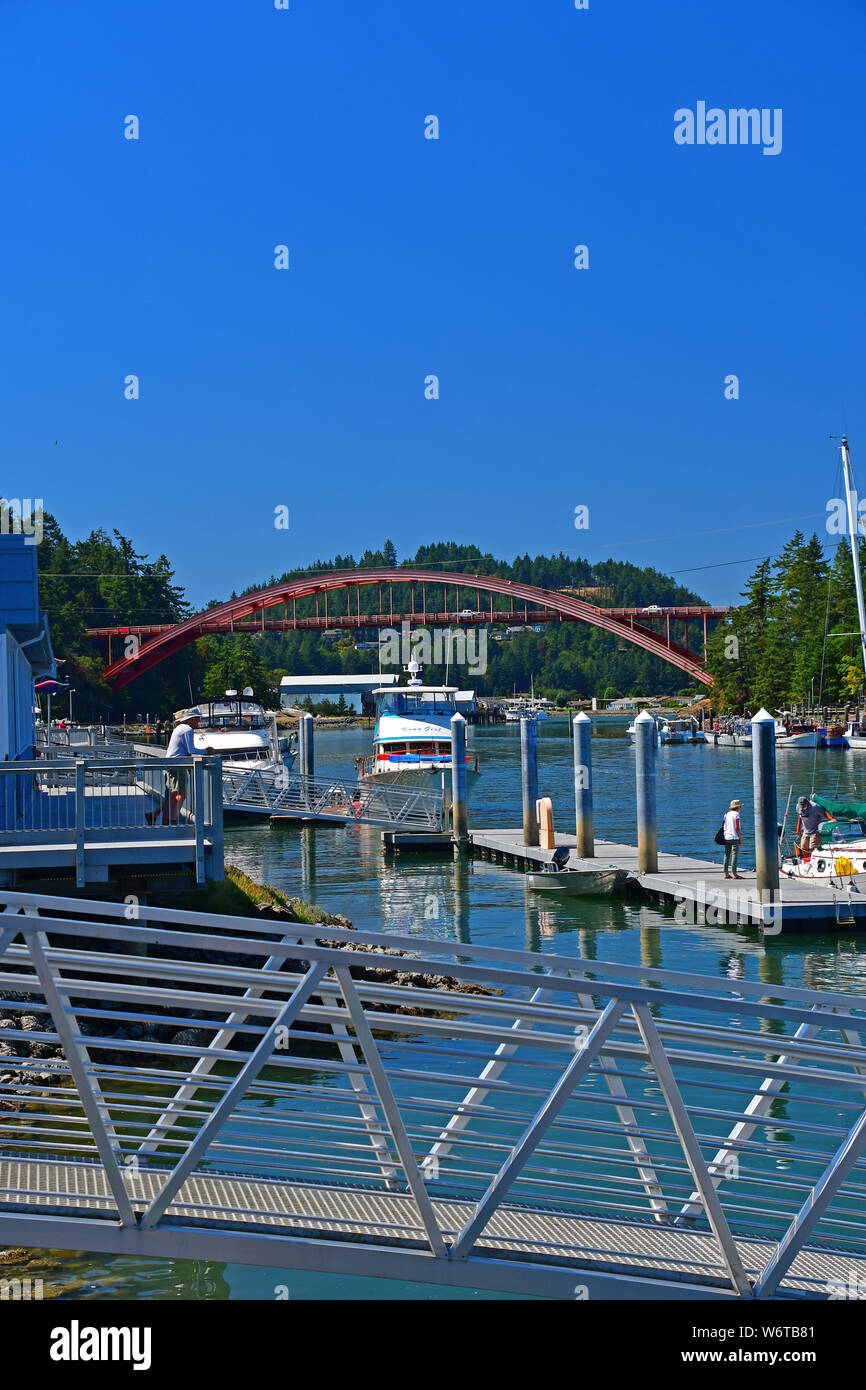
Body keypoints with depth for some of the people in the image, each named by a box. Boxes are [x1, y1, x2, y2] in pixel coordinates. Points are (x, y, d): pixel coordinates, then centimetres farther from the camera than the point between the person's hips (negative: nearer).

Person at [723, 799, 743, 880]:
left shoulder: (726, 814, 13)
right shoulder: (736, 814, -7)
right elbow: (737, 827, -12)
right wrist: (741, 838, -8)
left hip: (727, 837, 7)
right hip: (735, 837, -7)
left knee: (727, 855, 8)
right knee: (734, 855, -6)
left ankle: (726, 873, 9)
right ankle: (734, 873, -8)